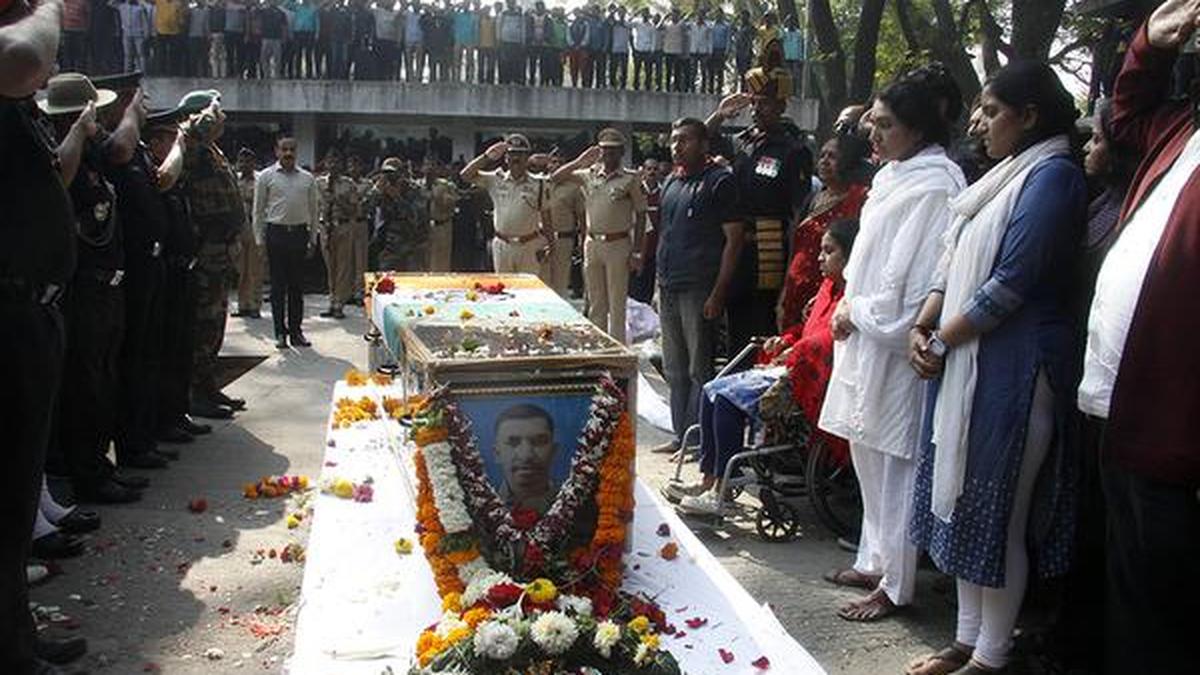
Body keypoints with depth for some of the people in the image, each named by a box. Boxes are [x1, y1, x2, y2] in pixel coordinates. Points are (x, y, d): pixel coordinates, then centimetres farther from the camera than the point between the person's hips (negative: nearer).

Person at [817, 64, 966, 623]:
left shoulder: (933, 188, -17)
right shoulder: (895, 176, 13)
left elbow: (914, 285, -20)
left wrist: (855, 311, -10)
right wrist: (848, 310, 6)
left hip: (895, 347, -10)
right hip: (867, 341, 10)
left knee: (894, 463, 0)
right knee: (869, 456, 17)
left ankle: (894, 586, 12)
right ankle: (873, 561, 32)